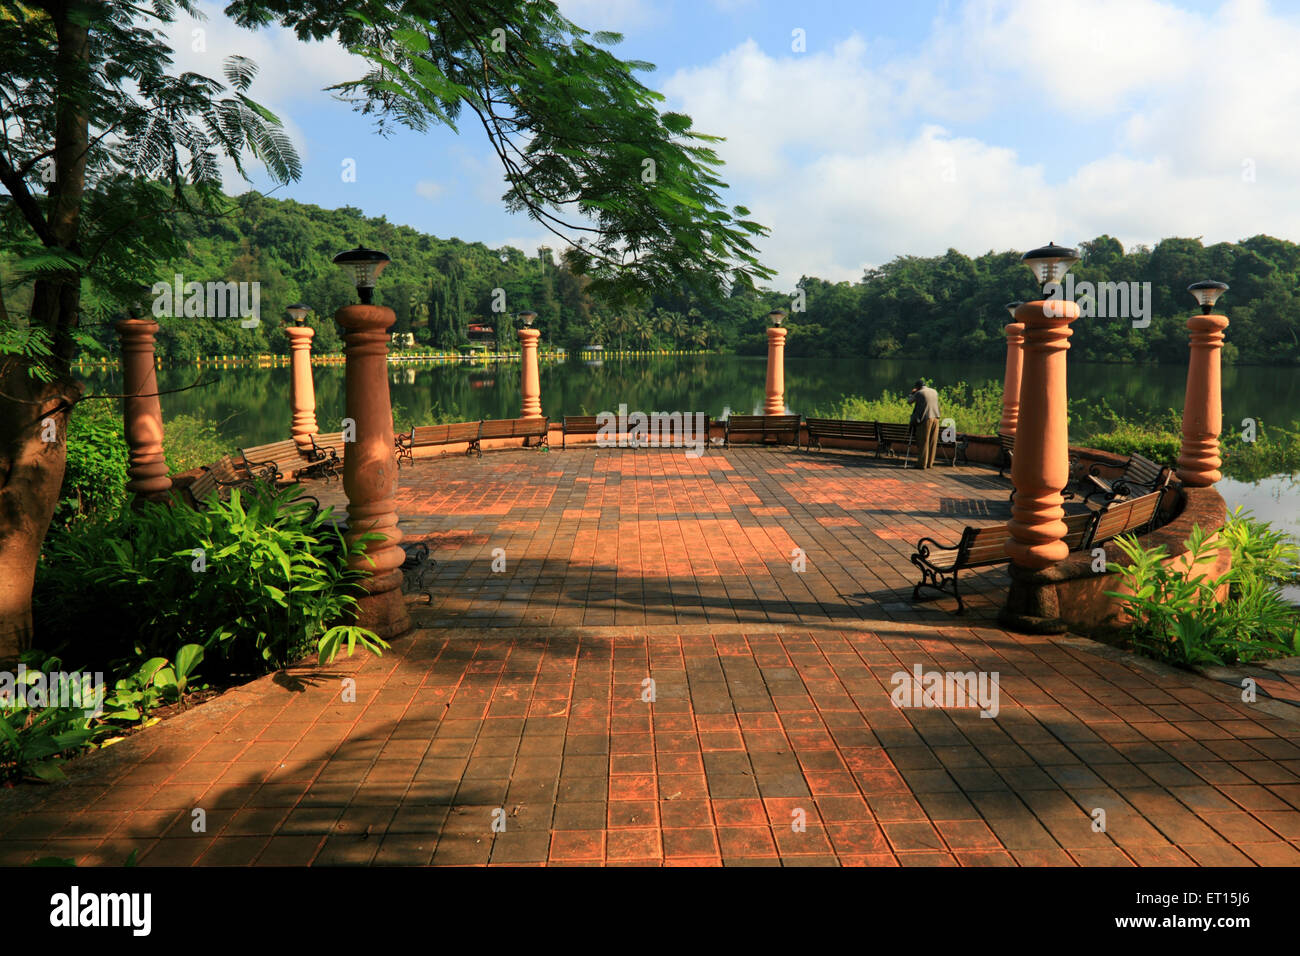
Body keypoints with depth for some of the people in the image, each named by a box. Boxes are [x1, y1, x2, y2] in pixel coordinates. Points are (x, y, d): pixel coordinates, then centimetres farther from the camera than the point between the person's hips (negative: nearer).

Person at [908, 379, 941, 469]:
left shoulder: (919, 393, -3)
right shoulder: (935, 392, 14)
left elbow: (909, 400, 10)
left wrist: (913, 392, 27)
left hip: (925, 419, -5)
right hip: (935, 418, 5)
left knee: (923, 442, -2)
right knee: (932, 443, 9)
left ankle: (922, 463, -3)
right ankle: (930, 463, 14)